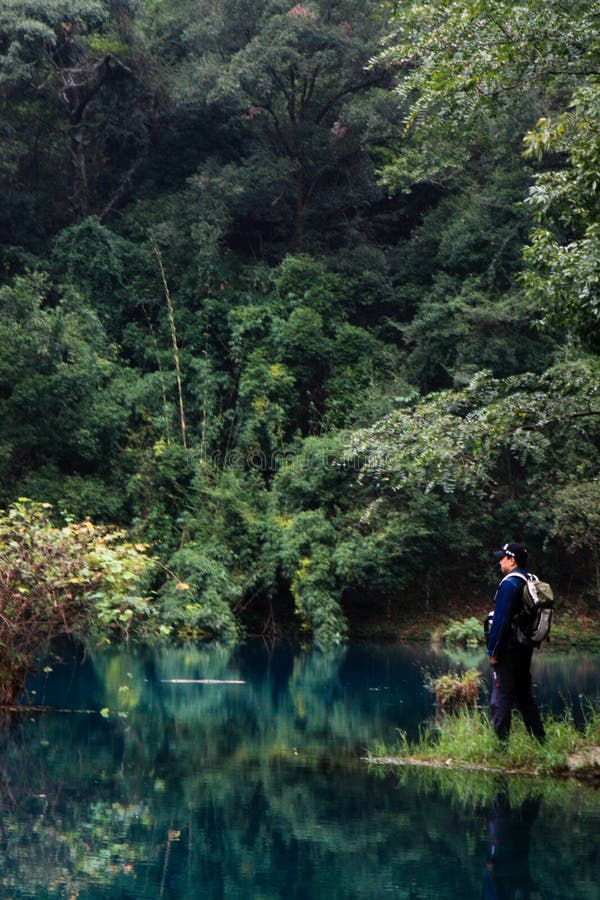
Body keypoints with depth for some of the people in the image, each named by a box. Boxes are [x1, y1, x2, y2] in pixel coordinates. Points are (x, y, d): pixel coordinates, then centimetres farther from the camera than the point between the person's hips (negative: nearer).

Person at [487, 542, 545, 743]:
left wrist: (493, 650, -14)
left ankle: (500, 741, -8)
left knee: (501, 698, -6)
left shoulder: (509, 583, -15)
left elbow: (500, 619, -19)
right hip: (526, 648, 9)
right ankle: (539, 740, 20)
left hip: (509, 649, -9)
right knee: (525, 696, 17)